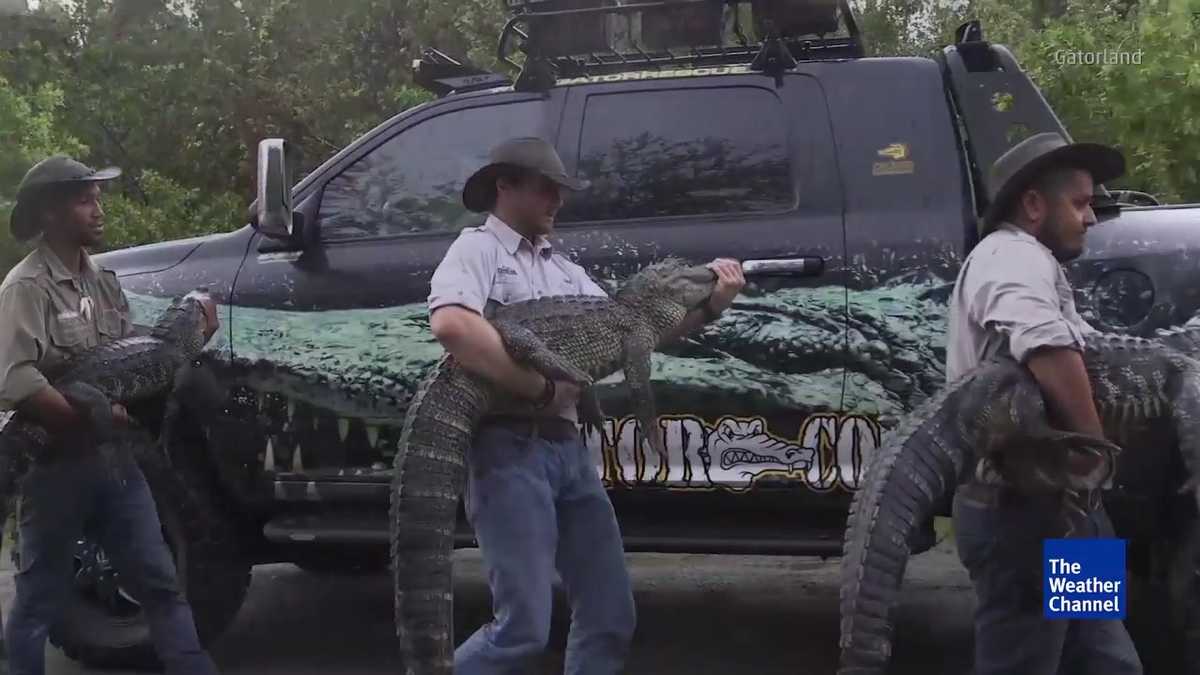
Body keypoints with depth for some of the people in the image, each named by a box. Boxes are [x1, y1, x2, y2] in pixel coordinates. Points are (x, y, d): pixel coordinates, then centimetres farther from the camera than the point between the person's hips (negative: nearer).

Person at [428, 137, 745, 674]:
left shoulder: (561, 267, 22)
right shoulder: (479, 247, -2)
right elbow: (451, 325, -23)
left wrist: (707, 307, 4)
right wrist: (542, 390, -19)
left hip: (569, 448, 8)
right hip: (510, 449, -8)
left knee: (611, 617, 8)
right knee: (524, 629, -12)